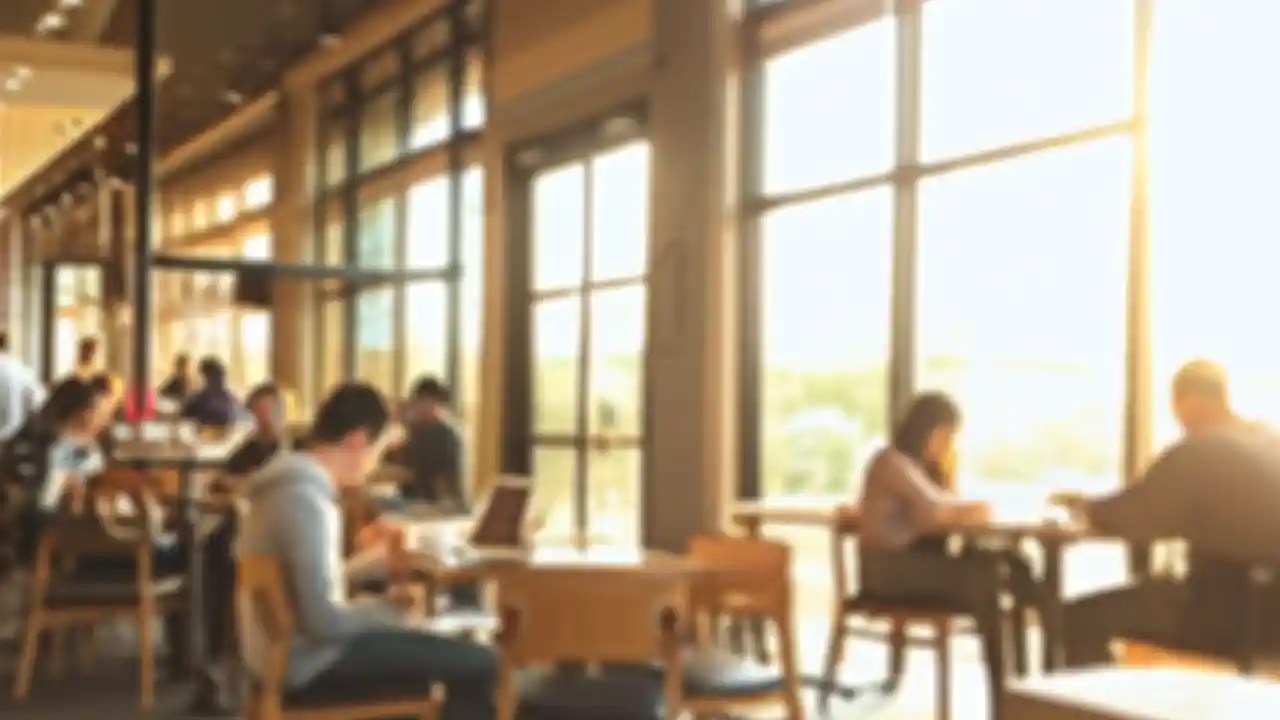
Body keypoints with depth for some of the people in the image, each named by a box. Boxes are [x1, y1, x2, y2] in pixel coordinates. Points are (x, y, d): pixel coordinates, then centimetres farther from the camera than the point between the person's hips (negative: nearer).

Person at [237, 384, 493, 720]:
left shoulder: (289, 485, 6)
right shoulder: (307, 500, -25)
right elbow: (323, 621, -28)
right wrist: (393, 612, -14)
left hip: (288, 650, 11)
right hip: (310, 661, -11)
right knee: (479, 663, -10)